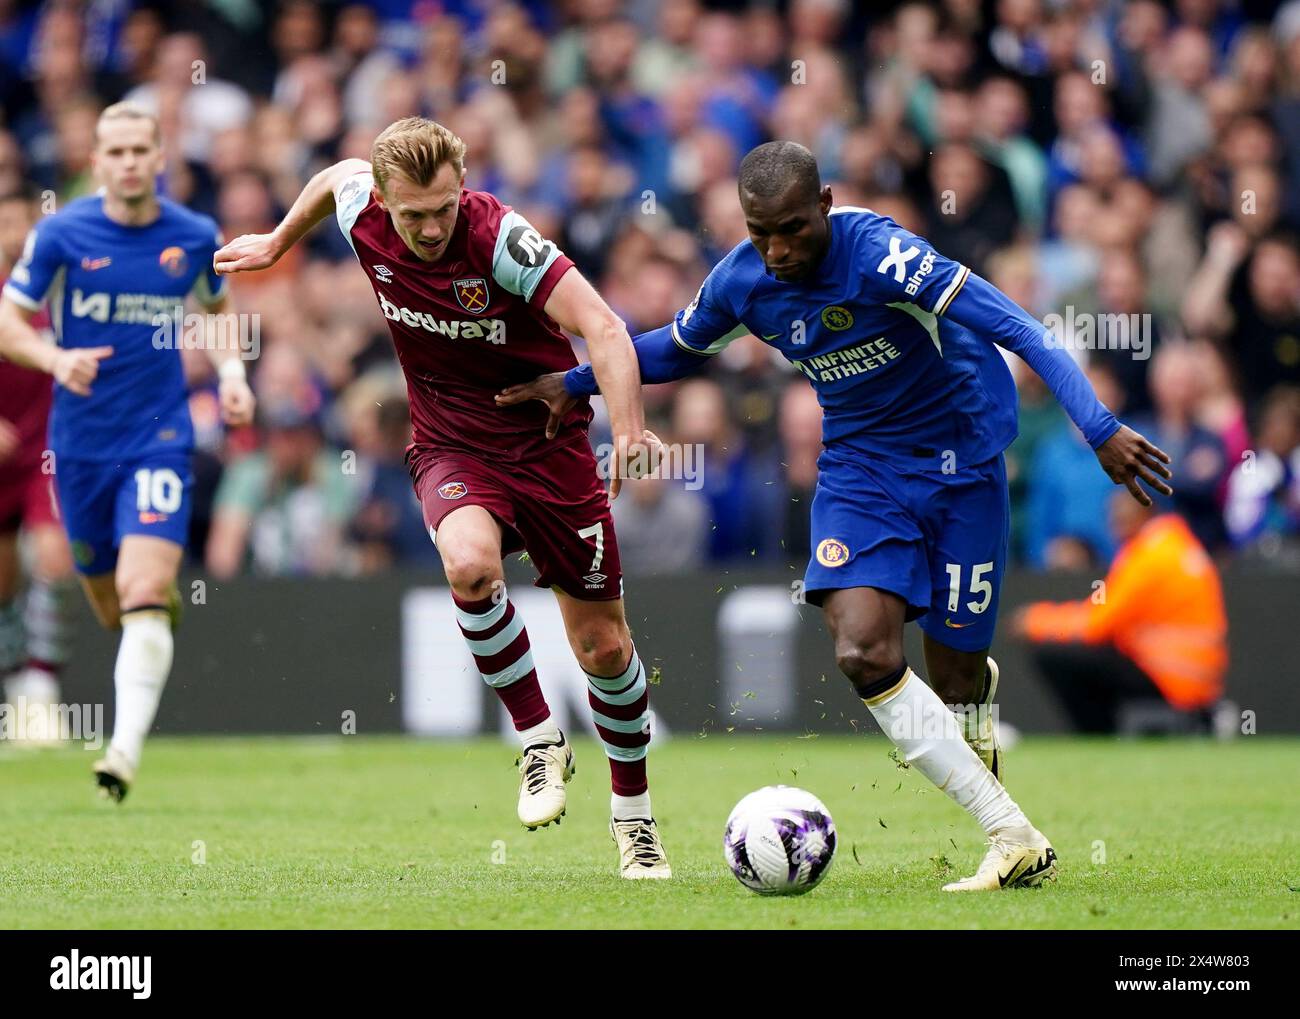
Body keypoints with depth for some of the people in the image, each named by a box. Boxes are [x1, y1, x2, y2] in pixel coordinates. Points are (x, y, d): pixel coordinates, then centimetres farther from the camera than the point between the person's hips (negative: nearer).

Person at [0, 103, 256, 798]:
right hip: (80, 445, 1)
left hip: (159, 439, -1)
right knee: (110, 605, 14)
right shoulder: (60, 233, -7)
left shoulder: (196, 237, -1)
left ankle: (128, 750, -23)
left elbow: (217, 309, 20)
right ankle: (166, 601, 52)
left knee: (142, 596, -19)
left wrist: (232, 369, 1)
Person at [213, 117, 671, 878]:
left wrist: (629, 428, -52)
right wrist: (279, 243, 29)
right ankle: (539, 740, -13)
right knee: (469, 562, -33)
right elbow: (338, 177, 12)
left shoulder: (500, 238, -26)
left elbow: (601, 326, -36)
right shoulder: (363, 214, -14)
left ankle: (634, 815, 27)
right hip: (450, 445, 2)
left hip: (546, 441, -2)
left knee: (604, 647, 3)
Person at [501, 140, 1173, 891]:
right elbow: (678, 347, 16)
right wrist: (576, 383, 10)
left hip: (960, 461, -4)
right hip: (860, 464, 4)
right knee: (865, 652, -19)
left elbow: (1016, 329, -30)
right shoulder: (741, 282, -8)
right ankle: (1016, 842, -15)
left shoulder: (878, 254, -27)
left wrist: (1101, 430, -36)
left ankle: (978, 691, 37)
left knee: (954, 675, -4)